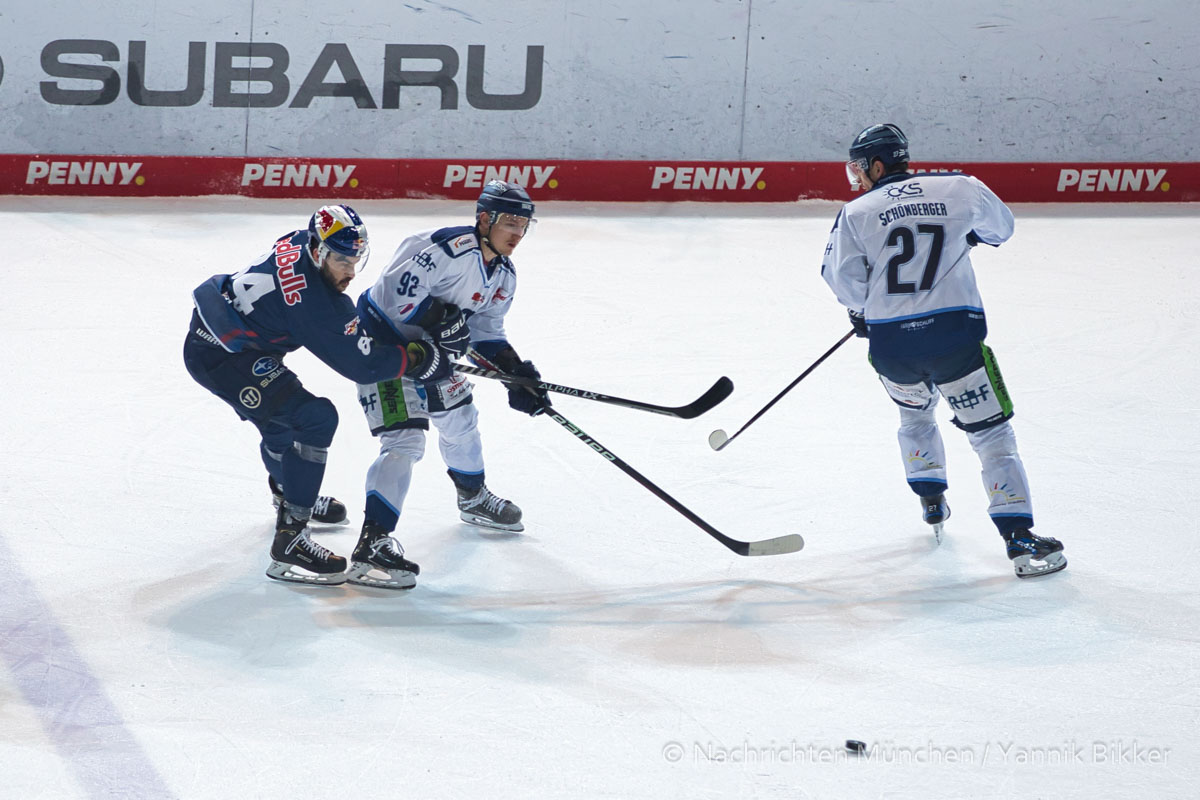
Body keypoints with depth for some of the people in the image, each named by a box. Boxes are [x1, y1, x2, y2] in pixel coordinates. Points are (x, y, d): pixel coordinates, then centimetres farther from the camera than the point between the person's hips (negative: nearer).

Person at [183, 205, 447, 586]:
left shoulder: (298, 242, -1)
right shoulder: (315, 301, -27)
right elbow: (361, 364, -21)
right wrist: (417, 358, -11)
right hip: (222, 358, -11)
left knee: (281, 416, 32)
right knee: (315, 419, -19)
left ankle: (289, 490, 63)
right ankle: (289, 538, -22)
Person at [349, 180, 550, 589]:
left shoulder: (503, 274, 3)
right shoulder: (448, 249, -28)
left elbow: (487, 333, 8)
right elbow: (392, 293, -32)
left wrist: (518, 376, -2)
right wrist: (437, 318, -33)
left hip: (428, 346, 10)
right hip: (383, 339, -10)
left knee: (459, 416, 25)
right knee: (405, 438, -21)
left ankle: (474, 498, 53)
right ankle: (373, 542, -26)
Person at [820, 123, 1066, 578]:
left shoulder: (856, 213, 2)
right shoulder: (959, 189, 5)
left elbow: (844, 282, -1)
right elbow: (1000, 228, 22)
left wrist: (862, 311, 20)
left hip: (890, 342, 2)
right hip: (955, 335, -1)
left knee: (915, 413, 33)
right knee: (991, 433, 2)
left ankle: (931, 501, 36)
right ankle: (1019, 538, -8)